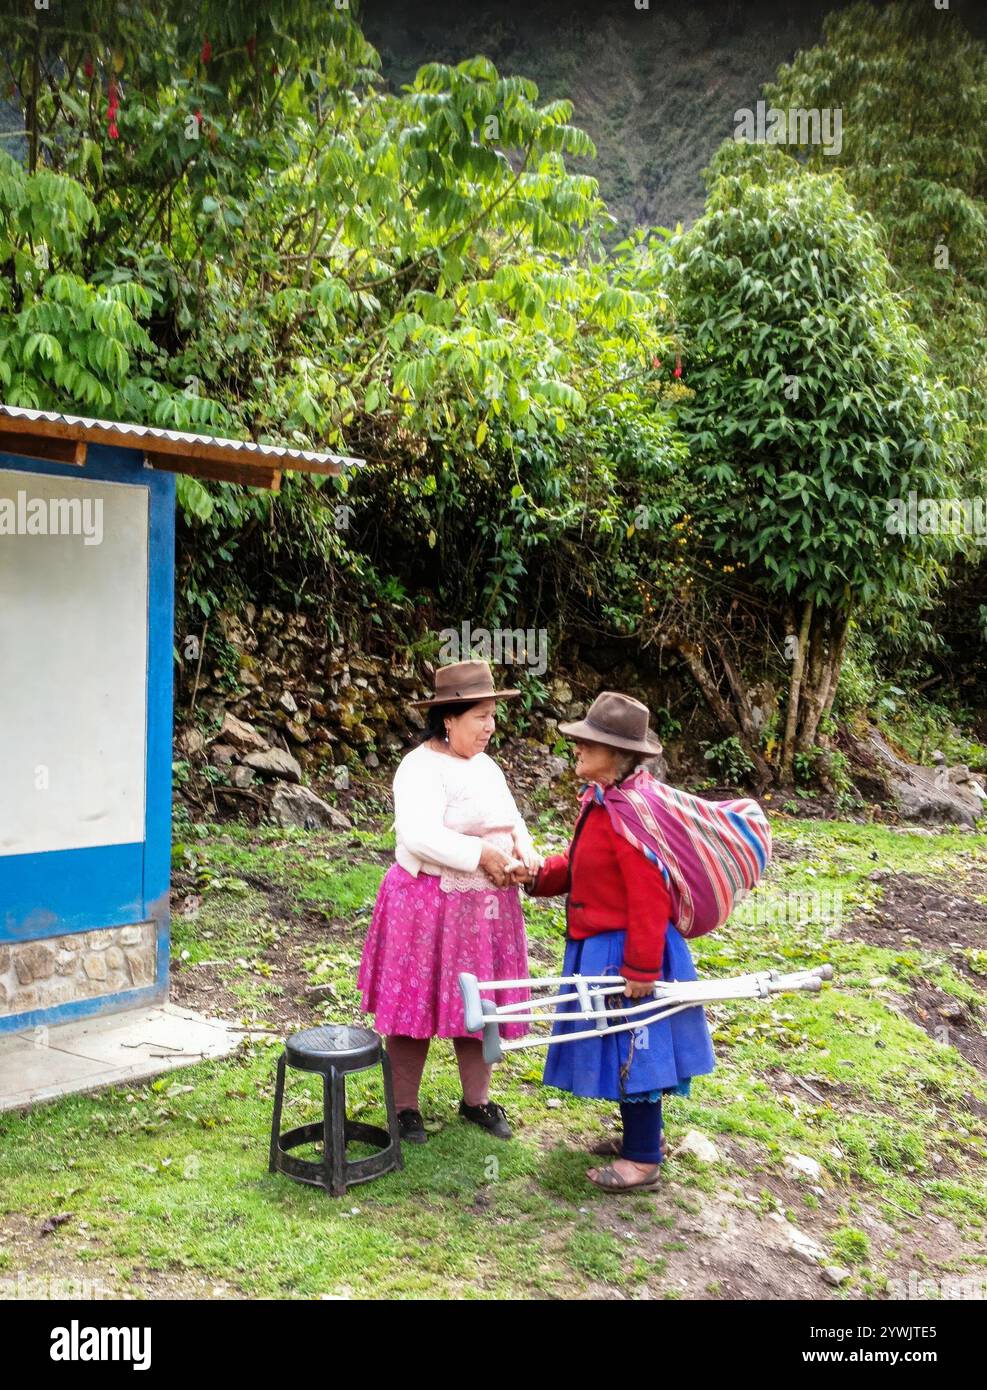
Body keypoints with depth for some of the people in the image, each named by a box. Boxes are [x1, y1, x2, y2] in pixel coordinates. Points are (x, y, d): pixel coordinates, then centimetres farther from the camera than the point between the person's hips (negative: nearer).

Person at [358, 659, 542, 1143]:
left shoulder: (486, 766, 11)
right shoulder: (422, 768, -15)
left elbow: (513, 822, 15)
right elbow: (419, 835, -28)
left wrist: (523, 851, -7)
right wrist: (482, 855, -26)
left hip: (487, 908, 7)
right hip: (430, 905, -7)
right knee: (416, 1008, 3)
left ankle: (476, 1100, 30)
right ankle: (405, 1107, 18)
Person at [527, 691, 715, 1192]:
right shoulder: (600, 798, 6)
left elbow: (649, 897, -25)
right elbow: (579, 864, 17)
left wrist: (641, 967, -22)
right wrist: (540, 875, 0)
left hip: (626, 950, -10)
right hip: (599, 945, 10)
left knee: (630, 1048, 3)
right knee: (622, 1047, 21)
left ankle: (643, 1159, 18)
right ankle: (640, 1135, 38)